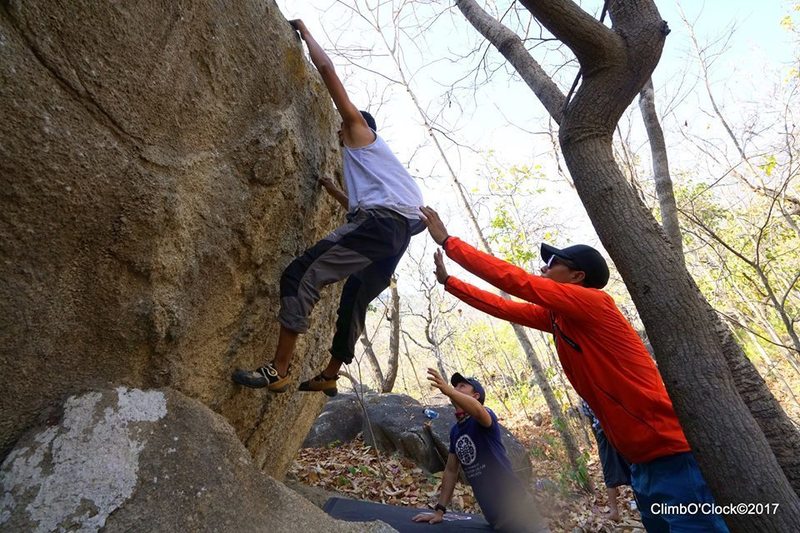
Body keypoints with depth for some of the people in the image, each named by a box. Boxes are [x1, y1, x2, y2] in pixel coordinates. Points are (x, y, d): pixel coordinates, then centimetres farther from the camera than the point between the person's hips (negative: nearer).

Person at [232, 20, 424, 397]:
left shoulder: (359, 129, 16)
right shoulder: (367, 157, 38)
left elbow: (327, 69, 11)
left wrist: (305, 32, 25)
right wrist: (330, 188, 51)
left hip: (381, 222, -10)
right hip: (399, 230, 10)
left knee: (301, 274, -14)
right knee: (354, 298, 18)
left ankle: (278, 370, -16)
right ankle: (329, 377, 29)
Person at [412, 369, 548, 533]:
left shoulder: (484, 416, -13)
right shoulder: (454, 431, 8)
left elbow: (479, 412, -38)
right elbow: (451, 470, 14)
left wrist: (448, 390, -55)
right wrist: (440, 510, 9)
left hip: (514, 505, -7)